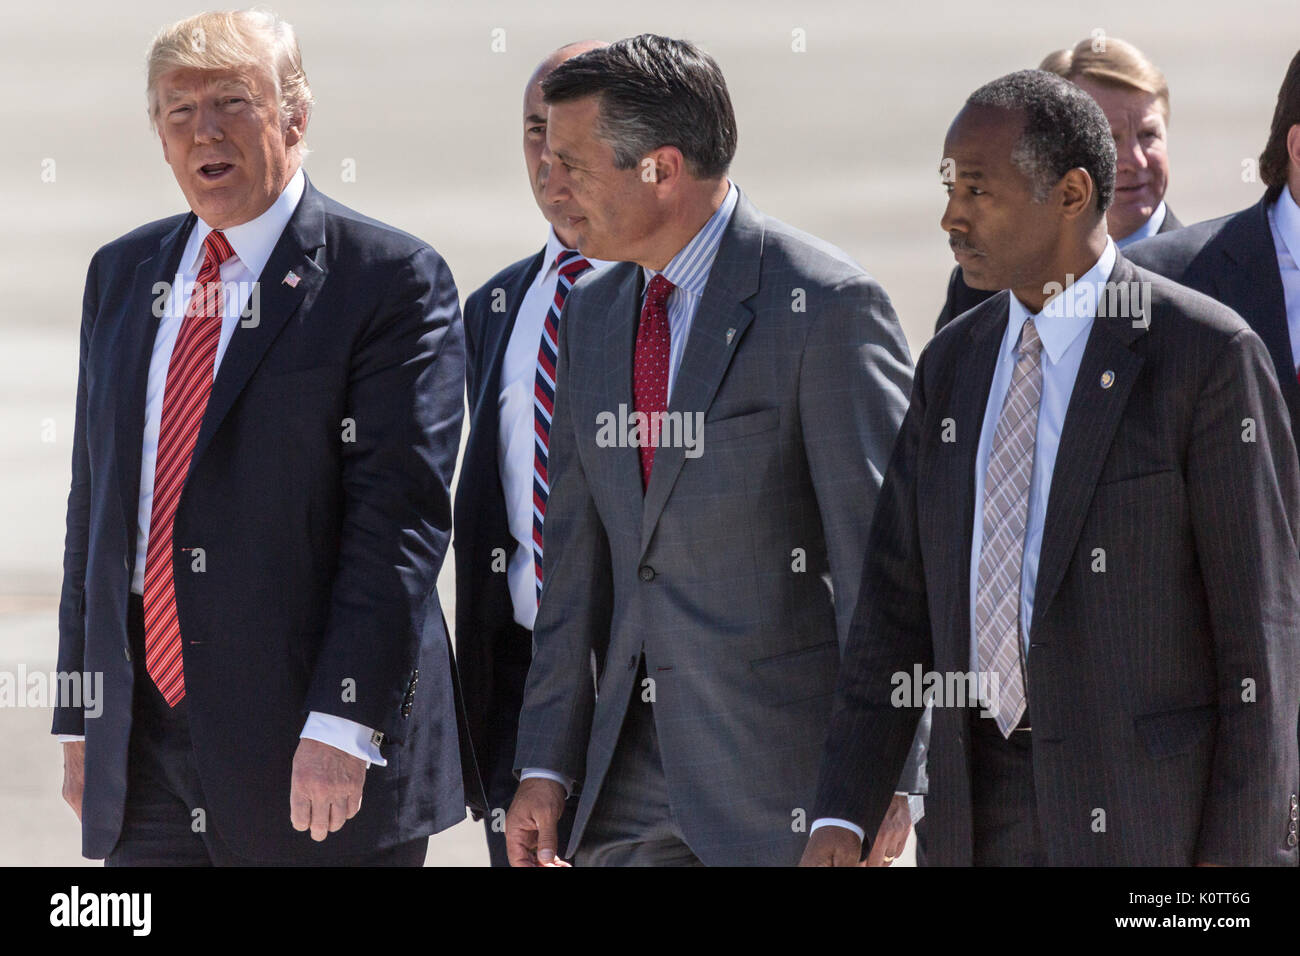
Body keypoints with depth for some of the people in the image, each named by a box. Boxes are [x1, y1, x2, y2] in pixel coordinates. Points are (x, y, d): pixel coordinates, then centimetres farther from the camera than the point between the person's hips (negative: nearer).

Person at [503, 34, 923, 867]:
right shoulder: (593, 315, 12)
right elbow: (577, 555, 14)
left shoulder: (825, 307, -11)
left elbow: (881, 552, -12)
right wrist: (546, 766, 9)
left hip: (784, 761, -7)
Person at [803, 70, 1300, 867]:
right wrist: (842, 815, 0)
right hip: (987, 815, 6)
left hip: (1153, 820, -6)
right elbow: (899, 600, 11)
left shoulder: (1208, 354, -9)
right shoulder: (954, 367, 11)